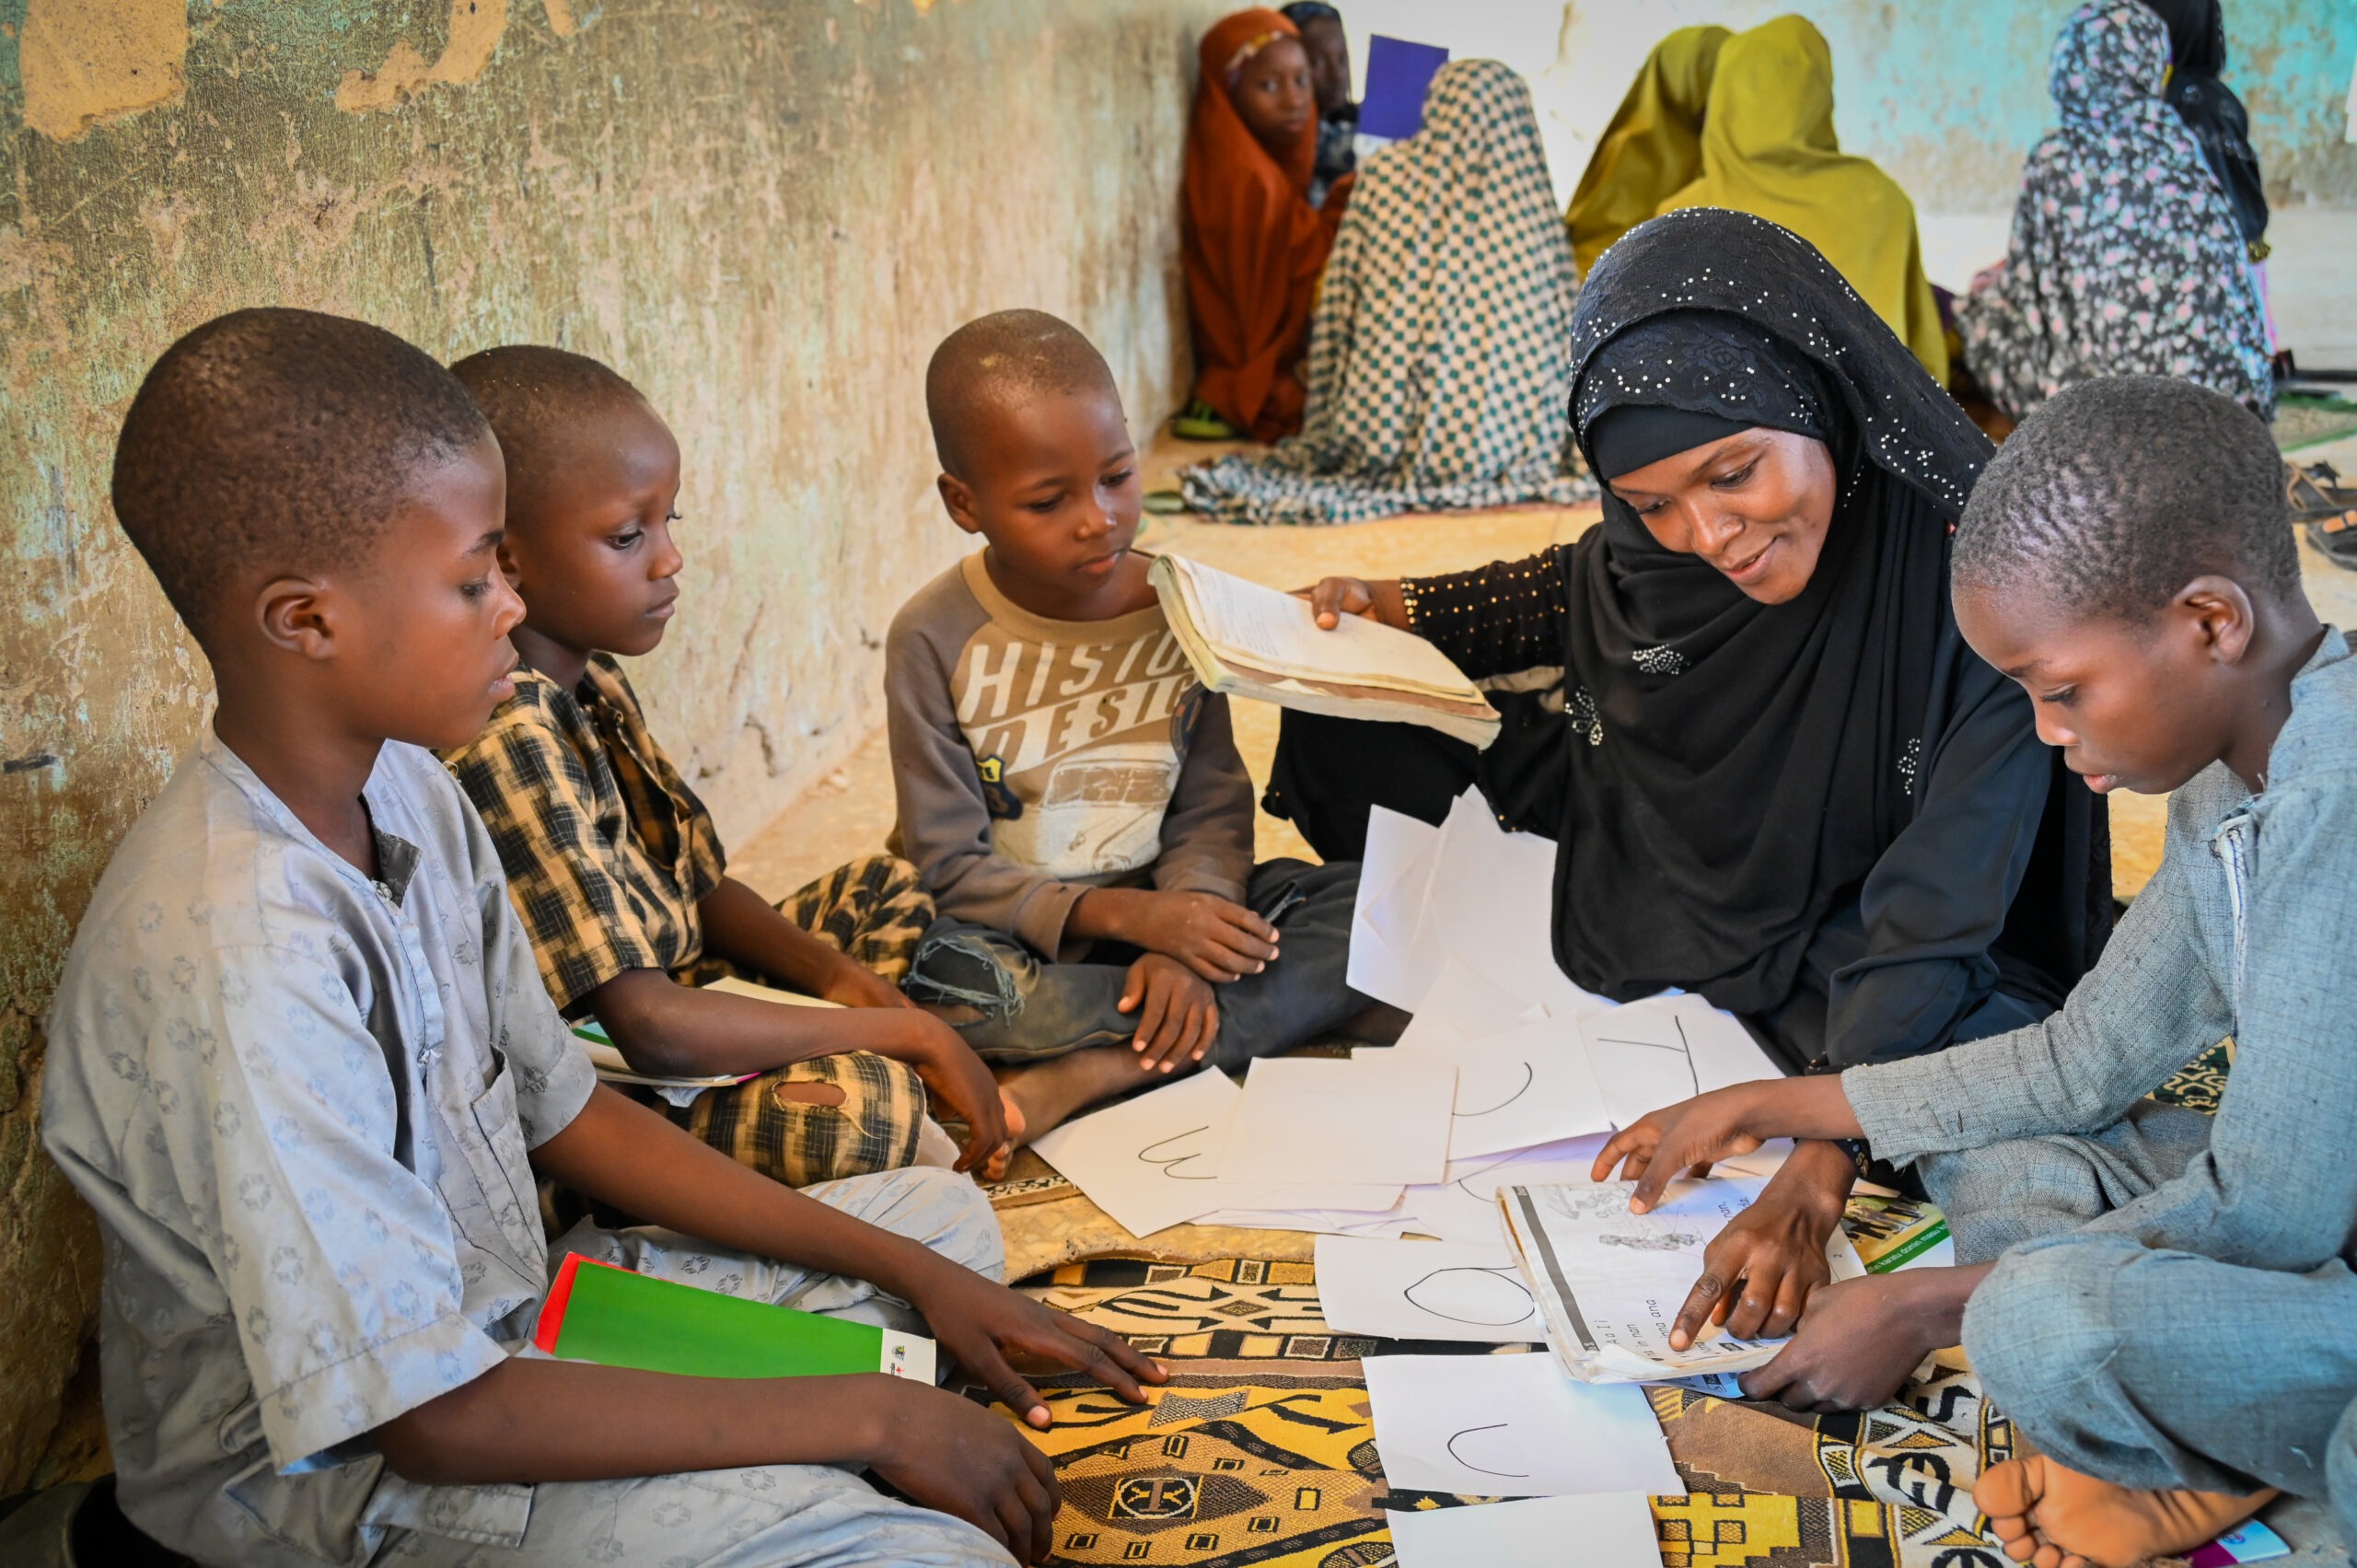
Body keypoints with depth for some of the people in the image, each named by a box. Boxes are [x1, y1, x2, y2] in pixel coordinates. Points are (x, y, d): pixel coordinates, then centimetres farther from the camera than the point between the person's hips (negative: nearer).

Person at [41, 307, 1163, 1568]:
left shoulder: (401, 791, -3)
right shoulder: (240, 963, -31)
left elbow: (563, 1116, 5)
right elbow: (437, 1415, -27)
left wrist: (913, 1271, 0)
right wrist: (871, 1420, -22)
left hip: (481, 1318, 9)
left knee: (944, 1213, 15)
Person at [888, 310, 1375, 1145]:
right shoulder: (935, 638, -12)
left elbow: (1212, 810, -2)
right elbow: (948, 865, -14)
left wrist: (1187, 927, -24)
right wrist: (1128, 917, -26)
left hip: (1161, 908, 4)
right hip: (1012, 933, -3)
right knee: (925, 963, -38)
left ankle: (1088, 1074, -28)